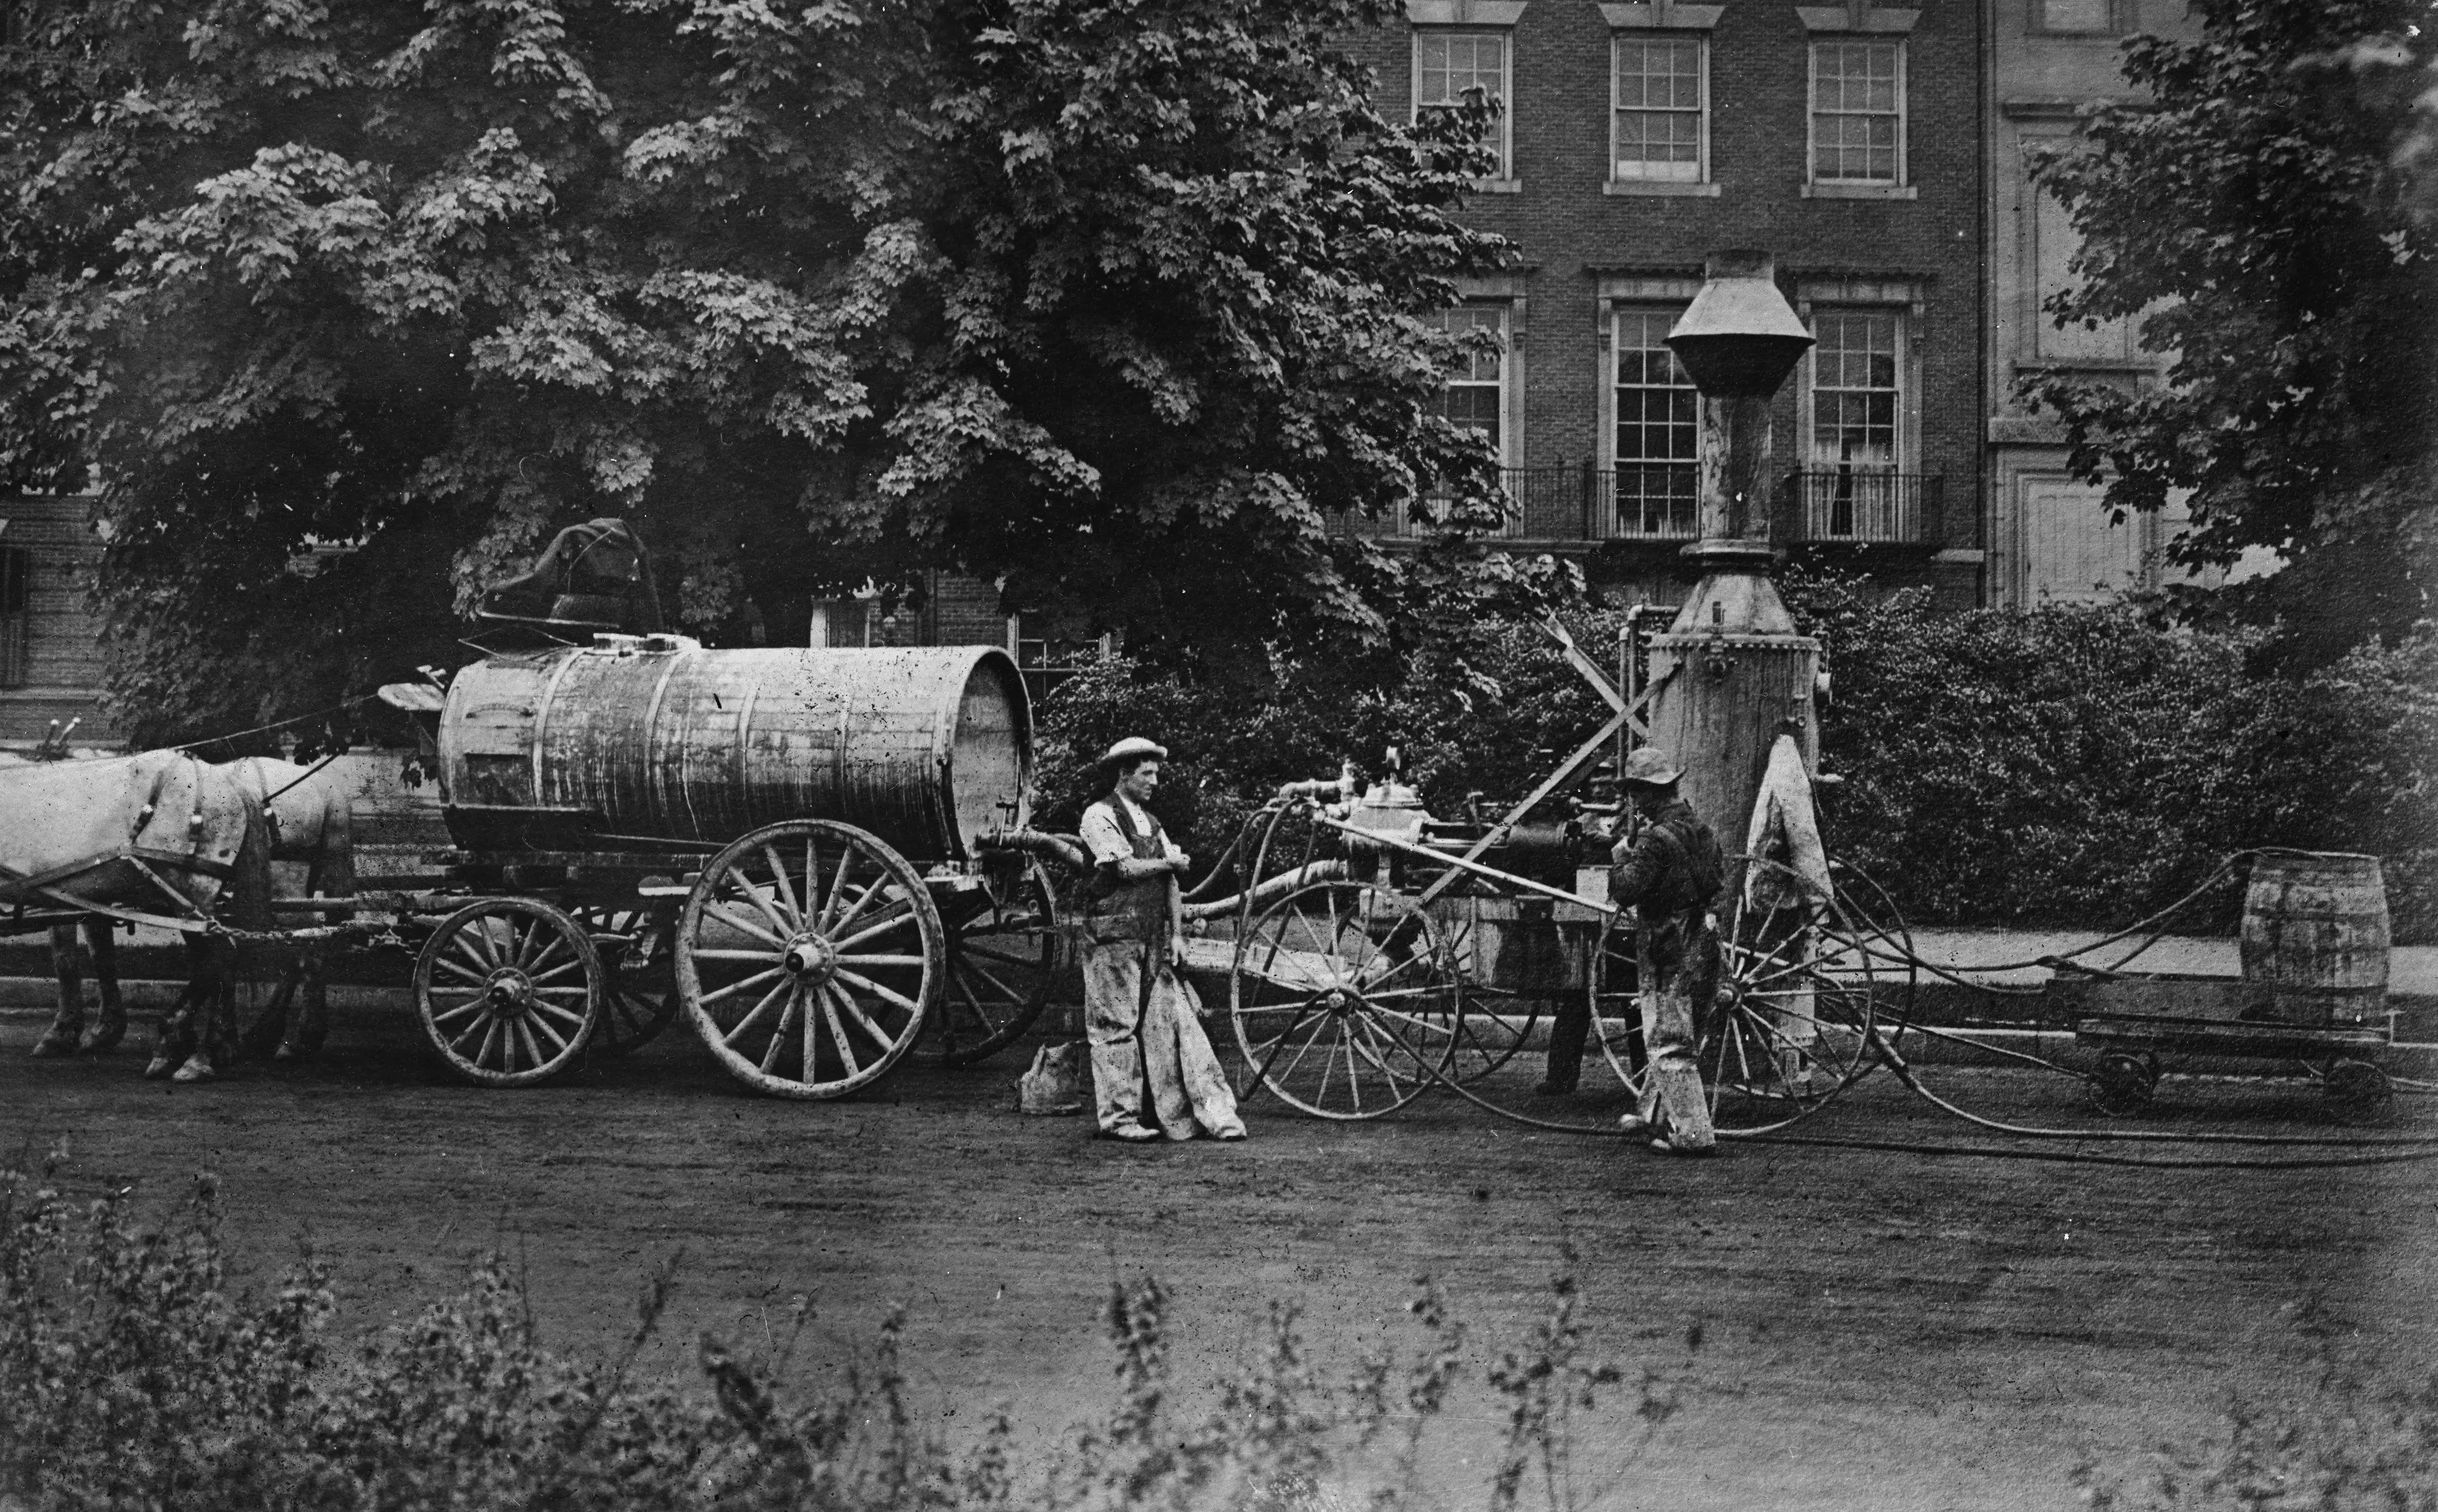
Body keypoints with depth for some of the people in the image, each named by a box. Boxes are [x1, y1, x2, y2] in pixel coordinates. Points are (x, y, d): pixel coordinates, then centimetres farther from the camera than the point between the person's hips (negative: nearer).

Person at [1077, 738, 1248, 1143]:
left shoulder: (1150, 822, 18)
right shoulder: (1099, 816, -5)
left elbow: (1171, 882, 13)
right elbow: (1125, 867, -16)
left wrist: (1177, 934, 3)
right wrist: (1169, 862, -1)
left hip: (1155, 938, 7)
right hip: (1114, 936, -7)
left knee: (1175, 1019, 3)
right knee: (1117, 1026, -2)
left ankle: (1211, 1111, 1)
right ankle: (1118, 1117, 4)